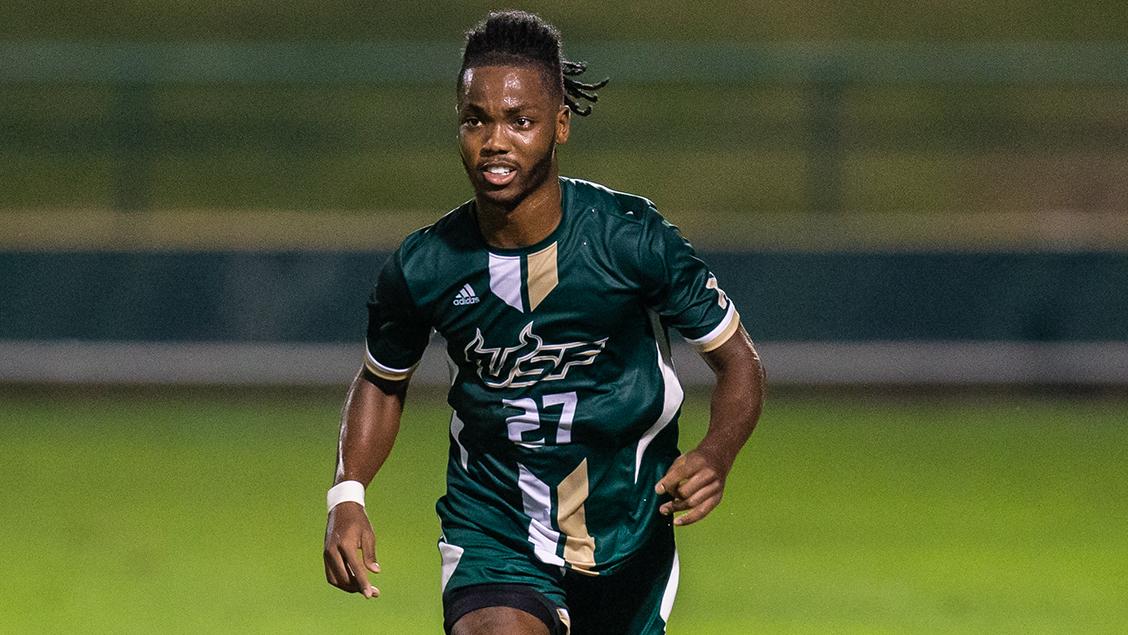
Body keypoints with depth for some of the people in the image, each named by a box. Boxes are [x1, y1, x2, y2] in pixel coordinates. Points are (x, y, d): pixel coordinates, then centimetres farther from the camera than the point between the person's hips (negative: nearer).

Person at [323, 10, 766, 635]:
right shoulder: (422, 268, -10)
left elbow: (737, 360, -4)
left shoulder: (631, 238, -15)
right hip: (492, 532, -1)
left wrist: (715, 457, -23)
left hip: (628, 541, 1)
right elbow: (381, 381, 10)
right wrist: (346, 497, -5)